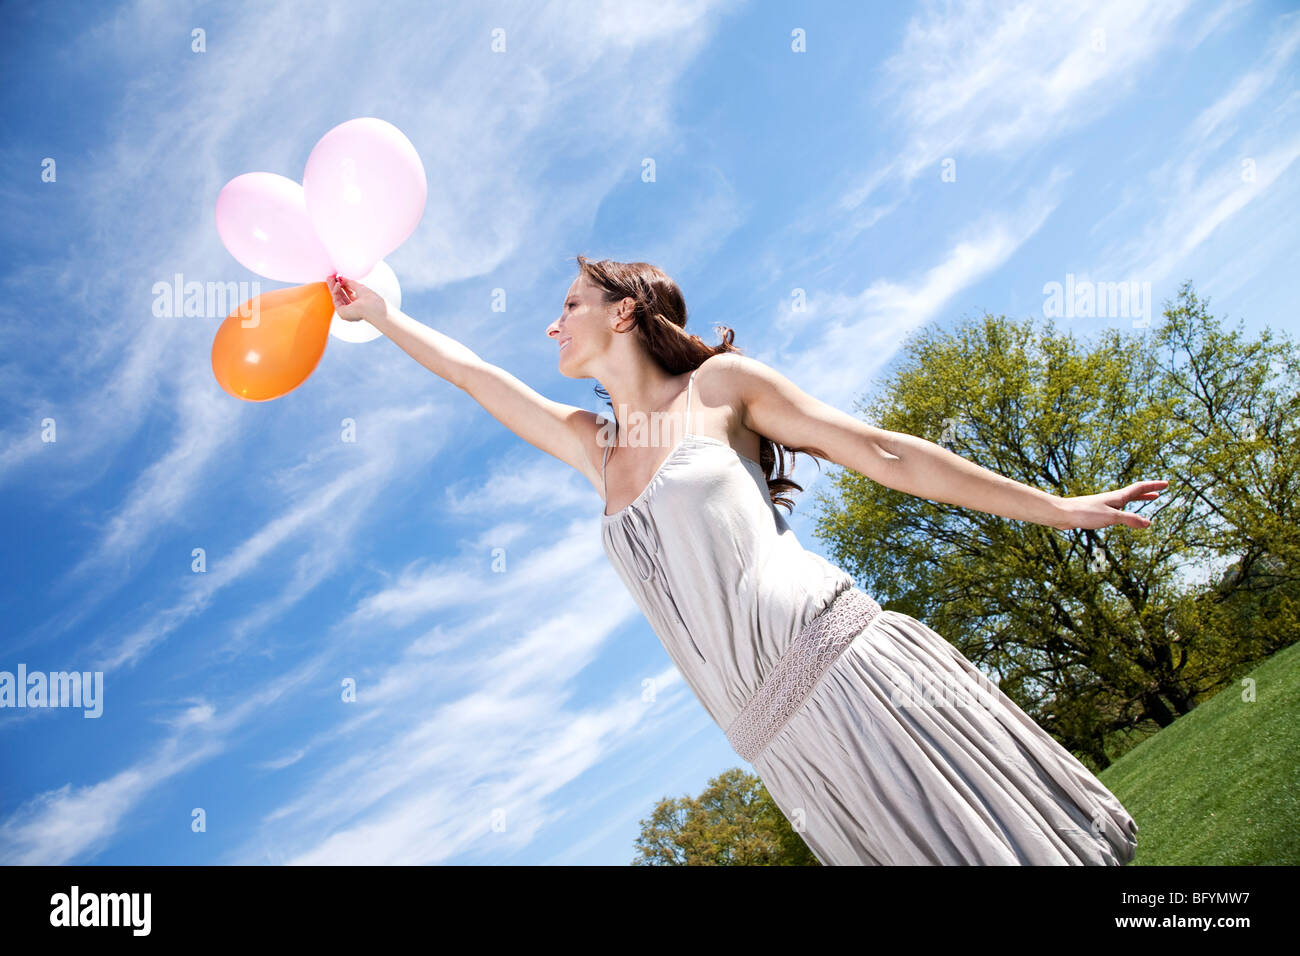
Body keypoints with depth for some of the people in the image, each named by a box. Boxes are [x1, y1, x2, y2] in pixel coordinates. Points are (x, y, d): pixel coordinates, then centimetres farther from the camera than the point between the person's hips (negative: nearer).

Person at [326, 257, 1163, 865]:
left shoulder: (719, 383, 5)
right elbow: (472, 372, 28)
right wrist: (378, 311, 34)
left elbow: (884, 454, 3)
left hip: (847, 666, -4)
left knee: (995, 840, -3)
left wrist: (1055, 508, 3)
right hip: (785, 739, 4)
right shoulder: (594, 446, 20)